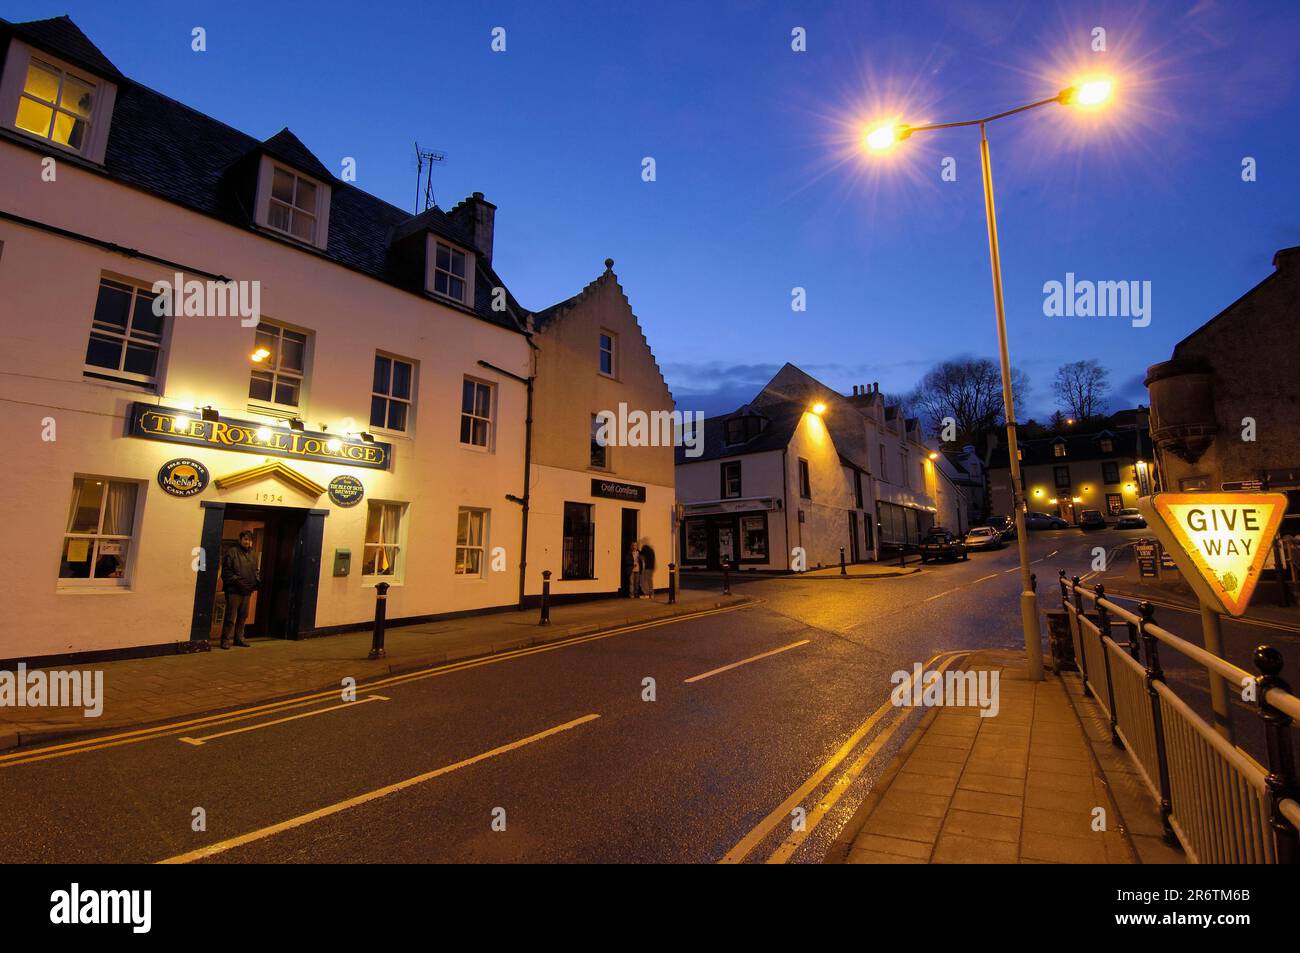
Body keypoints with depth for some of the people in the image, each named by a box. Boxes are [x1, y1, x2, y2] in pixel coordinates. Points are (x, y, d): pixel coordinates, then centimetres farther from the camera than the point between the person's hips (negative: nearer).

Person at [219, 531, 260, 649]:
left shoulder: (253, 556, 16)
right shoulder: (232, 552, -3)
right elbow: (226, 570, -8)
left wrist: (257, 581, 8)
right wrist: (236, 580, -17)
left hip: (247, 591, 6)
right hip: (234, 590, -6)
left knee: (243, 616, 12)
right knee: (231, 616, -5)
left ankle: (239, 638, 21)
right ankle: (225, 639, 5)